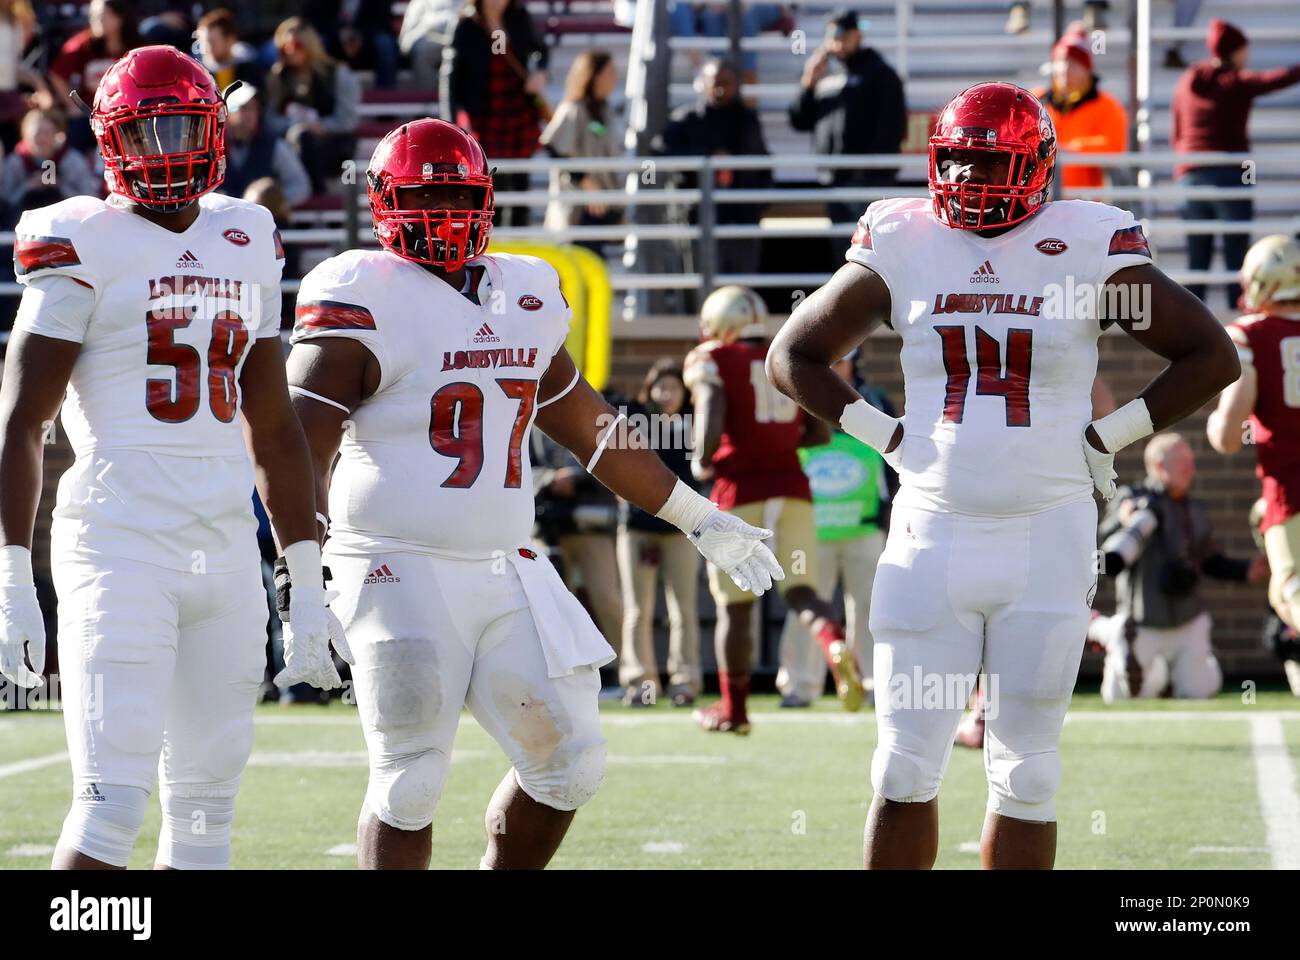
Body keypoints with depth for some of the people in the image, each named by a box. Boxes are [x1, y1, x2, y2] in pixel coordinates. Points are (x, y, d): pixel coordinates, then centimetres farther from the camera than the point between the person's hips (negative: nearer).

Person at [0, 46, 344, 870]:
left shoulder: (247, 244, 14)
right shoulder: (84, 247, -4)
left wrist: (306, 585, 17)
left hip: (227, 551, 6)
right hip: (119, 549, -6)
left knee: (206, 810, 7)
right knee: (113, 804, -13)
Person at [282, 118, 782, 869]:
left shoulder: (524, 296, 12)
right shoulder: (365, 302, -9)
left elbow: (592, 430, 24)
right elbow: (302, 452, -16)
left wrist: (699, 519, 28)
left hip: (506, 573, 6)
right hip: (402, 573, -6)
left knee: (570, 766, 4)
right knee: (410, 785, -8)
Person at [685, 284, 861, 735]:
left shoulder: (713, 364, -4)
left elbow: (710, 423, -18)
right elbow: (820, 433, 10)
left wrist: (702, 462, 1)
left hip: (741, 490, -4)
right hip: (791, 486, 4)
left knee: (734, 607, 8)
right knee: (801, 590, 3)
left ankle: (733, 710, 17)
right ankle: (835, 644, -30)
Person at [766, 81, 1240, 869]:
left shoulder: (1087, 251, -2)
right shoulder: (903, 249, 3)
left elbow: (1212, 357, 3)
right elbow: (794, 356, 13)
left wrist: (1105, 440, -2)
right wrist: (886, 436, 3)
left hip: (1046, 538, -2)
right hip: (933, 532, 2)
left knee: (1027, 772, 3)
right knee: (906, 769, 0)